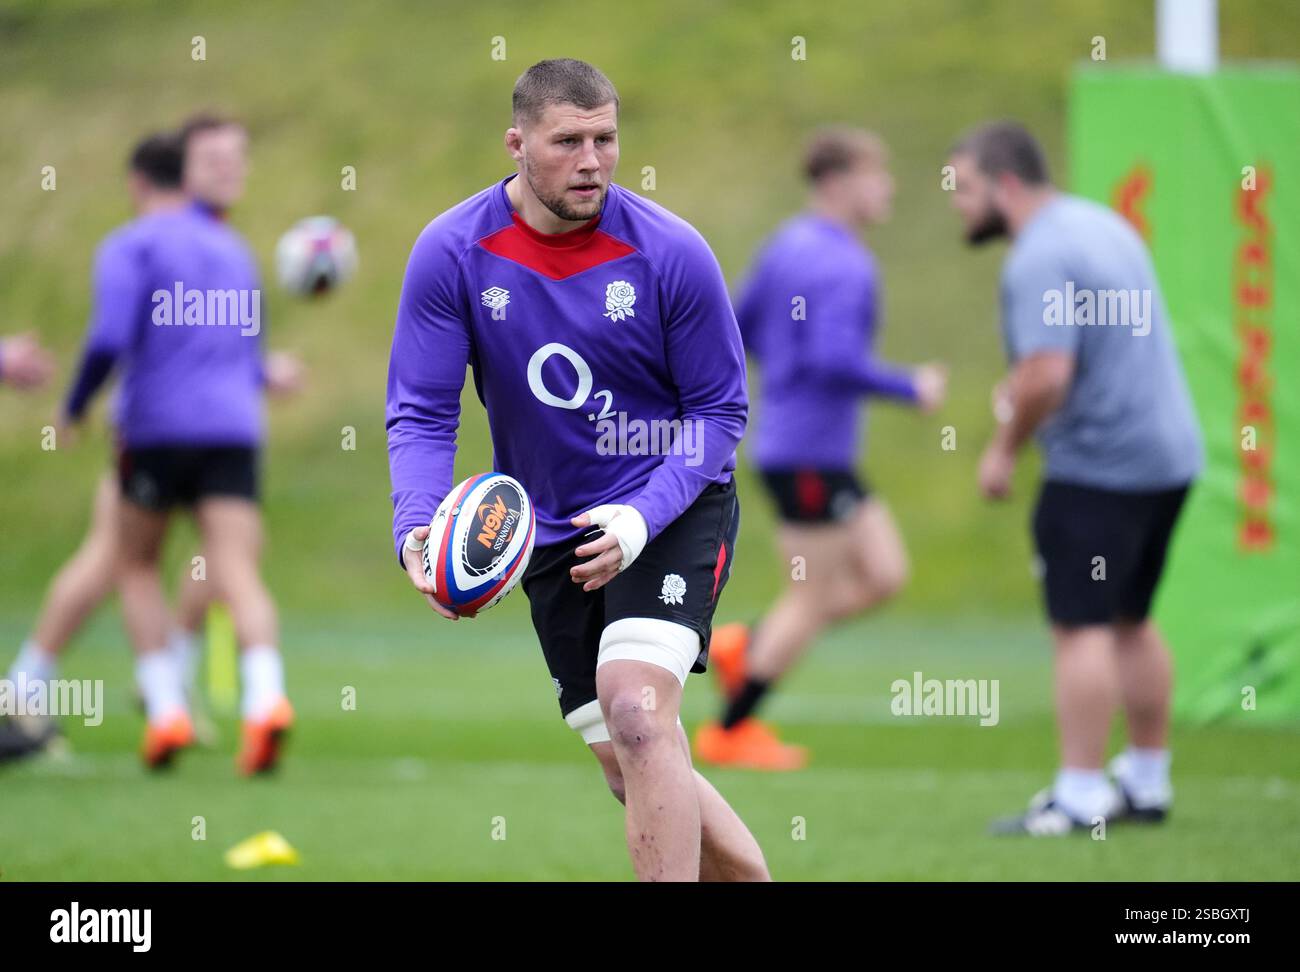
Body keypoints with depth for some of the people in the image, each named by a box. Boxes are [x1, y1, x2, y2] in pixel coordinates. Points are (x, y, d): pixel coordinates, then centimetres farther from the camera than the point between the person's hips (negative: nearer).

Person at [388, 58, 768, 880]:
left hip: (675, 510, -4)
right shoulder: (451, 254, -10)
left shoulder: (670, 253, -15)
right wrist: (418, 529, -28)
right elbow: (421, 412, -9)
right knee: (639, 774, 7)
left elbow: (720, 409, -7)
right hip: (551, 532, 4)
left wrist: (643, 518, -23)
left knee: (637, 714, -26)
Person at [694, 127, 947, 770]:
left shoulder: (787, 246, 11)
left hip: (821, 452, 9)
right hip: (810, 456, -9)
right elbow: (835, 361, -28)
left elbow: (740, 329, 18)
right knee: (813, 598, 0)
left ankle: (745, 648, 14)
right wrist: (910, 388, -17)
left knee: (884, 575, 12)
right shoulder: (844, 267, -18)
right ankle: (730, 732, 8)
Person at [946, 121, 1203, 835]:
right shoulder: (1102, 224, 14)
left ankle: (1079, 795, -6)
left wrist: (1005, 447, -12)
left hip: (1098, 465, -10)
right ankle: (1148, 783, 24)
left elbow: (1048, 374, -26)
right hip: (1170, 451, 10)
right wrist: (1024, 386, 15)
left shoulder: (1039, 259, -17)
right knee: (1129, 620, 18)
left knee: (1082, 625, -6)